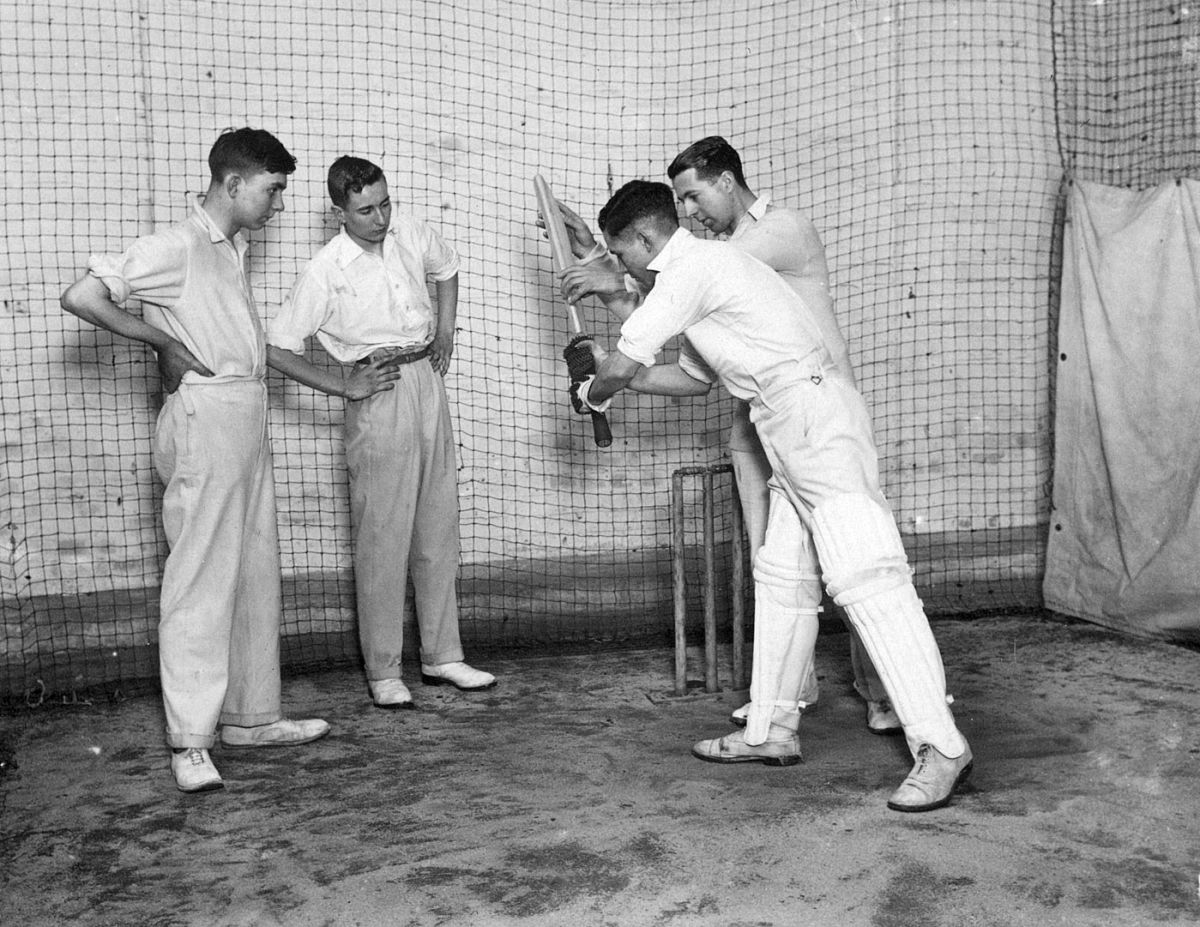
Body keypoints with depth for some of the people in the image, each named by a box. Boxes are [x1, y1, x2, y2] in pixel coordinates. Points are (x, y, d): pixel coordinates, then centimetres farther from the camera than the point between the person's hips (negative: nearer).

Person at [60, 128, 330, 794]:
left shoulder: (233, 248, 16)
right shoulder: (178, 246, -10)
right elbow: (82, 297, -18)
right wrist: (165, 342, -10)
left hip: (248, 420, 9)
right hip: (206, 415, -9)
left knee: (255, 574, 11)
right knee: (202, 577, -7)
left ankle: (251, 715, 21)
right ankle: (191, 742, -1)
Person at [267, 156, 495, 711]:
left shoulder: (410, 234, 2)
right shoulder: (325, 273, -13)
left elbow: (447, 270, 24)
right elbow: (277, 349, -11)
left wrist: (445, 332, 12)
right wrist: (344, 388, -12)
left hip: (427, 382, 6)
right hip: (378, 398, -6)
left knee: (439, 529, 10)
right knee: (383, 539, -3)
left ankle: (442, 657, 21)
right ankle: (383, 672, 9)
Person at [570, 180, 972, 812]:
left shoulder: (690, 267, -8)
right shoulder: (695, 272, 24)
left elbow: (623, 366, -7)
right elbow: (695, 377, 35)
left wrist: (592, 393, 15)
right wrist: (615, 375, 32)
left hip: (815, 419, -11)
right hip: (792, 435, 11)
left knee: (865, 577, -15)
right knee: (780, 576, 13)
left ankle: (941, 748, -15)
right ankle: (772, 730, 22)